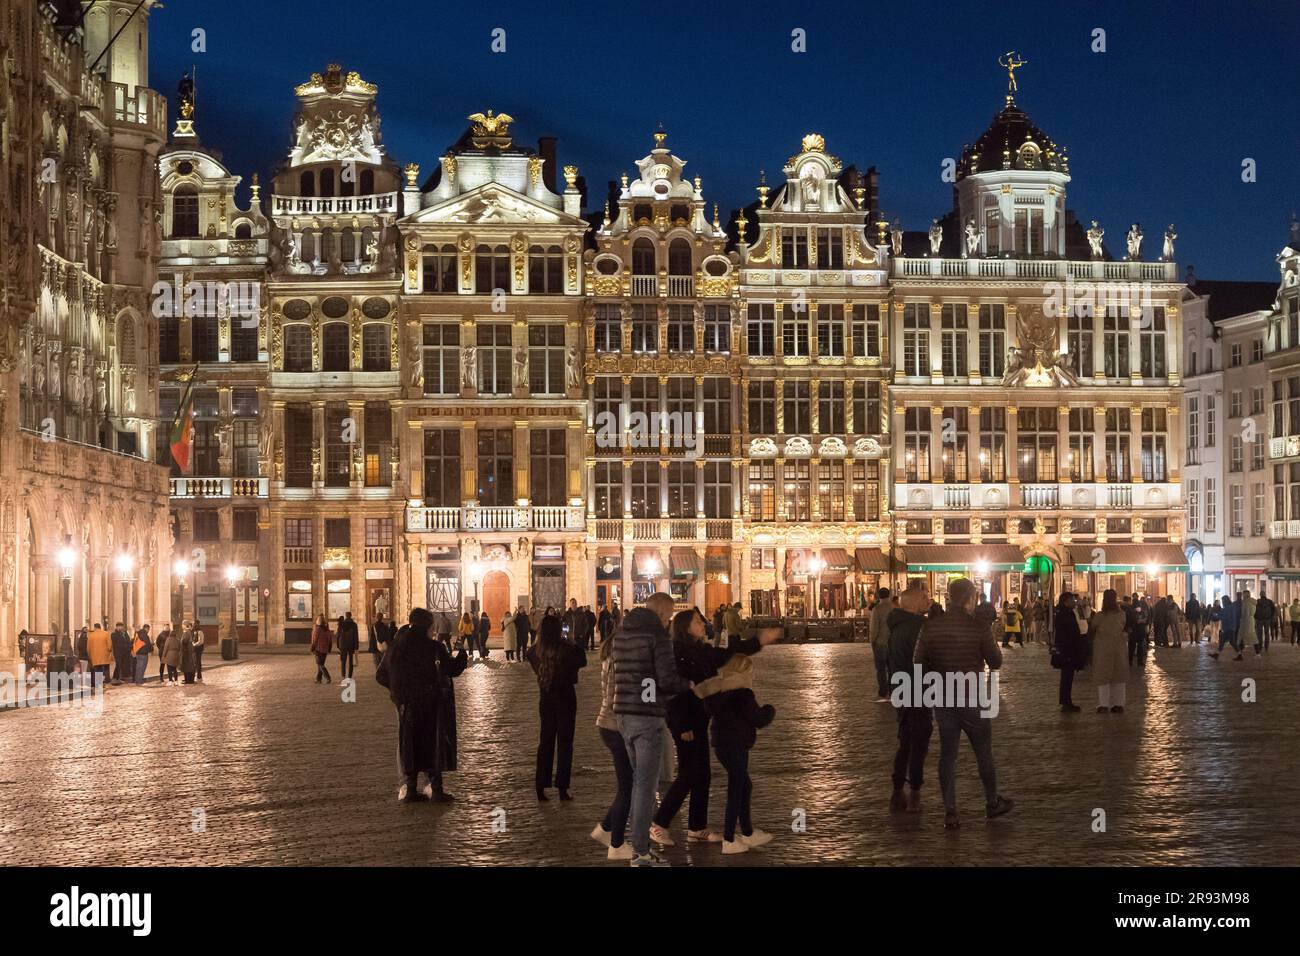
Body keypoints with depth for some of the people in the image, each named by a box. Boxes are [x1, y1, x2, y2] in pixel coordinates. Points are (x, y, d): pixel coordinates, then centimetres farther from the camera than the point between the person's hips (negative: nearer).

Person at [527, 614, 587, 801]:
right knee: (564, 742, 4)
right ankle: (562, 788, 3)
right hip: (565, 696, -4)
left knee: (545, 741, 13)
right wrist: (577, 646, 12)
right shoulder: (567, 648, -17)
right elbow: (582, 662, -2)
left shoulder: (537, 650, -5)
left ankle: (540, 787, 12)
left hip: (545, 698, 4)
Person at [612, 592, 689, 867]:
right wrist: (686, 684, 5)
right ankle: (641, 852, -3)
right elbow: (668, 680, -15)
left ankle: (638, 843, 19)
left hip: (623, 714, 7)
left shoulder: (621, 634, 13)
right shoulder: (658, 635, -11)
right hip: (648, 716, -7)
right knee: (646, 784, -4)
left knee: (639, 779, 17)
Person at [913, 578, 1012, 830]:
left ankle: (950, 812, 3)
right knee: (983, 752, 14)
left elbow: (919, 664, 0)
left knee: (947, 754, 6)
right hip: (972, 700, -3)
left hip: (943, 701, 3)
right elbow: (996, 662, -3)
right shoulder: (978, 627, -12)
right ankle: (992, 802, 28)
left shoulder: (930, 628, -4)